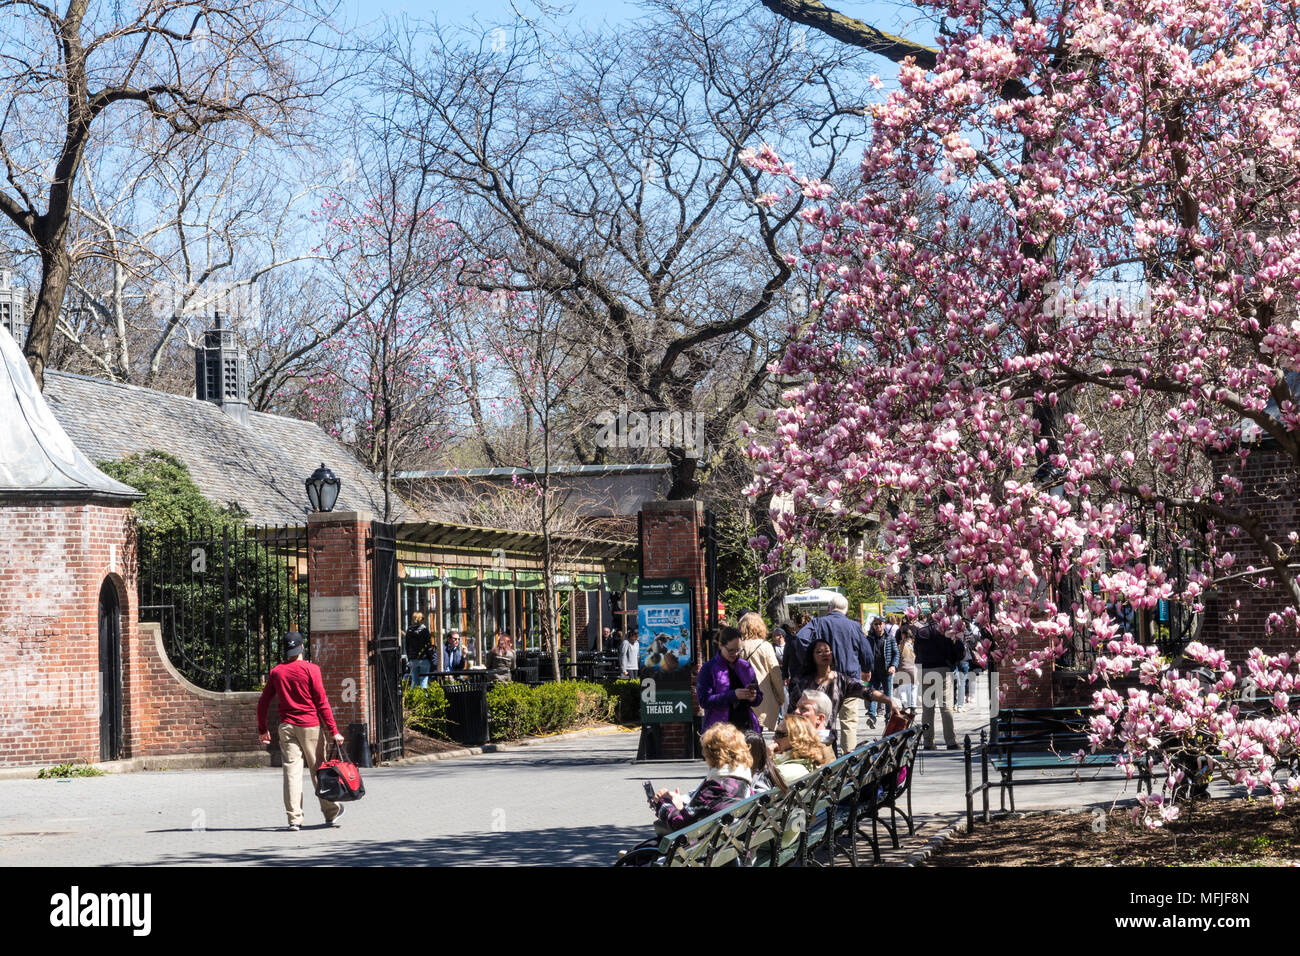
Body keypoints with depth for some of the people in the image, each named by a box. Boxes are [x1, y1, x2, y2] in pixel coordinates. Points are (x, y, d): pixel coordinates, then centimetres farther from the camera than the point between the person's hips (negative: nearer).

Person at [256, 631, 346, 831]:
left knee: (291, 770, 0)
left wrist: (262, 729, 20)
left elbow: (263, 702, 8)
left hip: (286, 726, 2)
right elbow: (322, 702, -7)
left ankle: (294, 818, -5)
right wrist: (334, 731, -5)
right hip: (310, 725, -2)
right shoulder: (310, 669, -5)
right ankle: (330, 813, 18)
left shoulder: (276, 672, 5)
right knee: (318, 769, 7)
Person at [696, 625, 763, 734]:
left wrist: (753, 698, -7)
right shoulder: (709, 669, -1)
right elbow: (704, 700, -10)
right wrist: (733, 695, -18)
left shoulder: (746, 667, 12)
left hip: (746, 726, 4)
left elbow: (759, 699, 18)